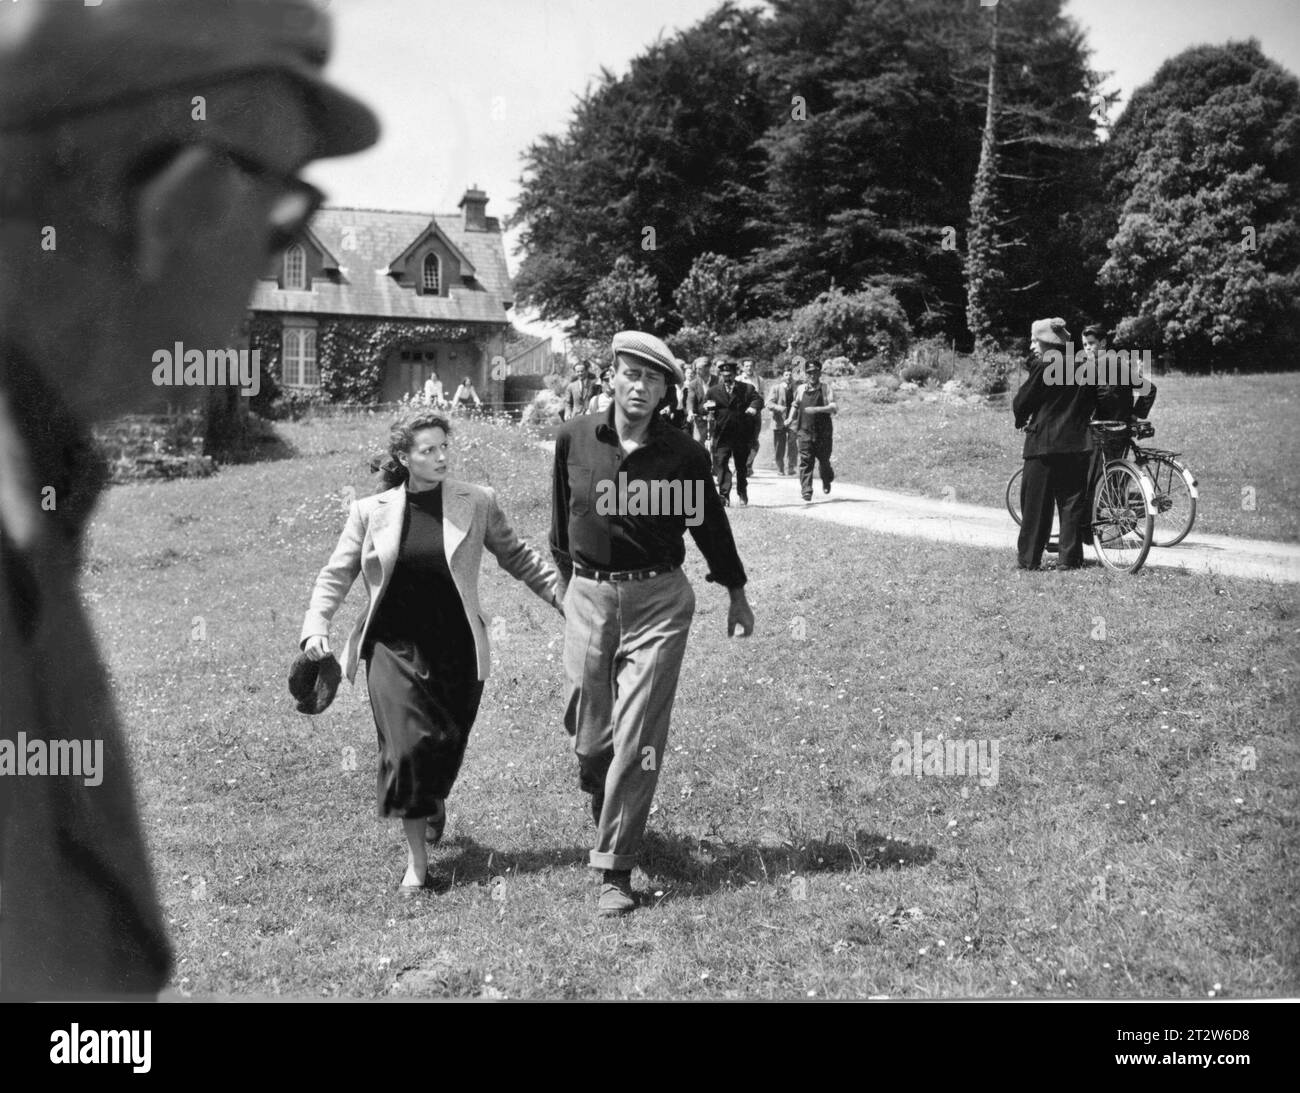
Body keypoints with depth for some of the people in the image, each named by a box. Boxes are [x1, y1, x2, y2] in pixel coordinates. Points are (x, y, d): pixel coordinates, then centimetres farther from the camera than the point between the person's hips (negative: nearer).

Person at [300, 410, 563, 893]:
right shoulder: (370, 512, 2)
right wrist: (315, 627, -6)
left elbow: (517, 556, 11)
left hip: (456, 650, 1)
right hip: (394, 645, -1)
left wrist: (564, 595, 6)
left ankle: (434, 804, 44)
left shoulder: (478, 502, 2)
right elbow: (336, 574, 7)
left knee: (446, 745, 6)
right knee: (407, 744, -12)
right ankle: (416, 861, 2)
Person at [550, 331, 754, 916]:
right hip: (589, 597, 2)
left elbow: (709, 521, 12)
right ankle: (605, 817, 39)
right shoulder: (574, 439, 0)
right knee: (590, 733, 7)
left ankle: (615, 871, 3)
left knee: (637, 739, -5)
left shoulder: (683, 453, -2)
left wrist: (736, 595, 21)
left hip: (658, 602, -1)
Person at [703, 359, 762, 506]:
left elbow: (758, 400, -8)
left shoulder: (747, 389, 4)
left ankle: (742, 493, 30)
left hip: (742, 434, 0)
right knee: (721, 463, -11)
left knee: (742, 465, 12)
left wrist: (753, 407, -31)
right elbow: (703, 408, 10)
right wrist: (707, 407, -14)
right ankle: (724, 495, -13)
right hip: (722, 434, 0)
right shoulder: (713, 391, 9)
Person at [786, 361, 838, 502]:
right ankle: (806, 491, -8)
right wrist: (790, 418, 7)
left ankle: (827, 480, 40)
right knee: (805, 461, -8)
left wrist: (817, 409, -23)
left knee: (824, 460, 9)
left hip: (823, 431, -1)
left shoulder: (826, 389, -1)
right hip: (805, 431, 1)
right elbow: (795, 405, 23)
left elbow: (834, 408, -11)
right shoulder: (800, 389, 7)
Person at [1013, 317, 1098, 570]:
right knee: (1073, 501, 8)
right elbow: (1092, 402, 13)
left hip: (1044, 442, -5)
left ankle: (1029, 557, 4)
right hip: (1078, 442, 5)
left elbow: (1022, 402, -6)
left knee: (1036, 502, 2)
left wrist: (1022, 420, 14)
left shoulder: (1043, 366, -9)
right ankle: (1071, 557, 7)